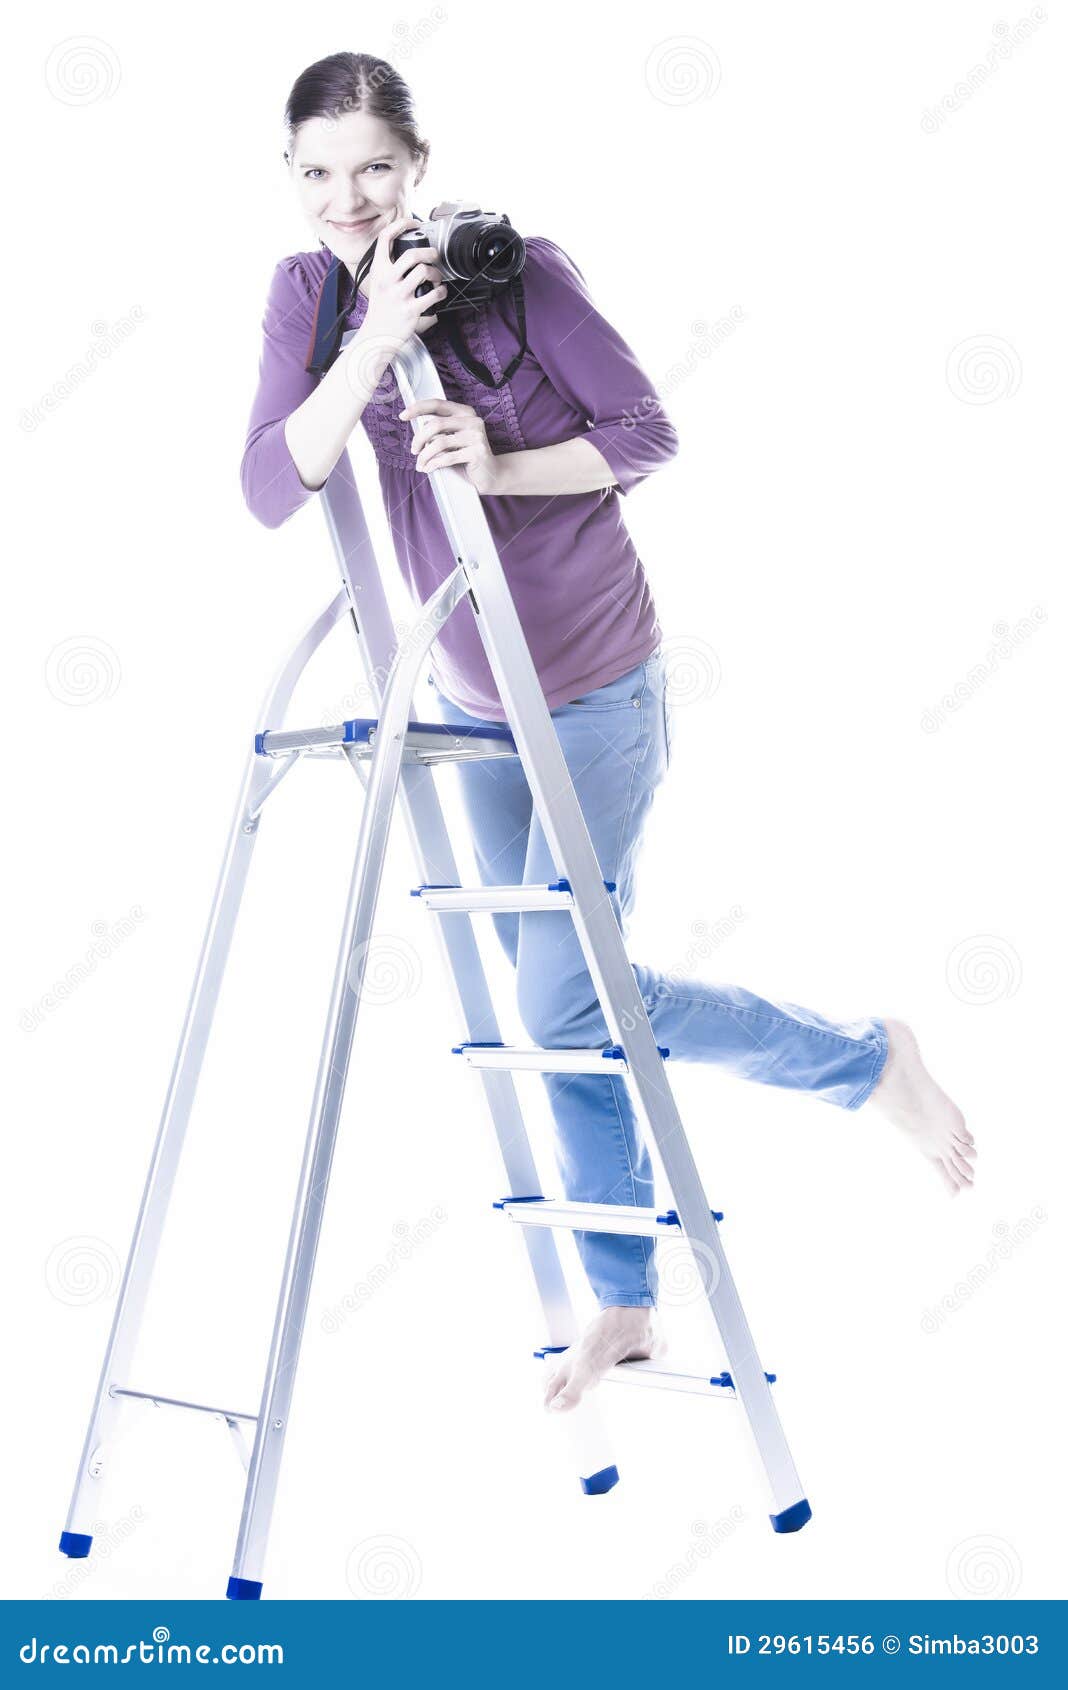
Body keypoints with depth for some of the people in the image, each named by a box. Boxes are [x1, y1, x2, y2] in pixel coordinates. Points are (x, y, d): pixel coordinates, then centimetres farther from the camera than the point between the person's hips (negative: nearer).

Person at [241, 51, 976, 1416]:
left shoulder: (518, 269, -14)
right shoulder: (307, 294, -1)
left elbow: (646, 434, -10)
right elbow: (270, 493, -13)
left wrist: (504, 467, -24)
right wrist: (371, 347, -26)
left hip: (595, 691, -5)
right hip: (473, 703, 5)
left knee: (566, 1003, -12)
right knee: (554, 1012, 10)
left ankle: (867, 1058, 9)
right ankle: (625, 1304, 25)